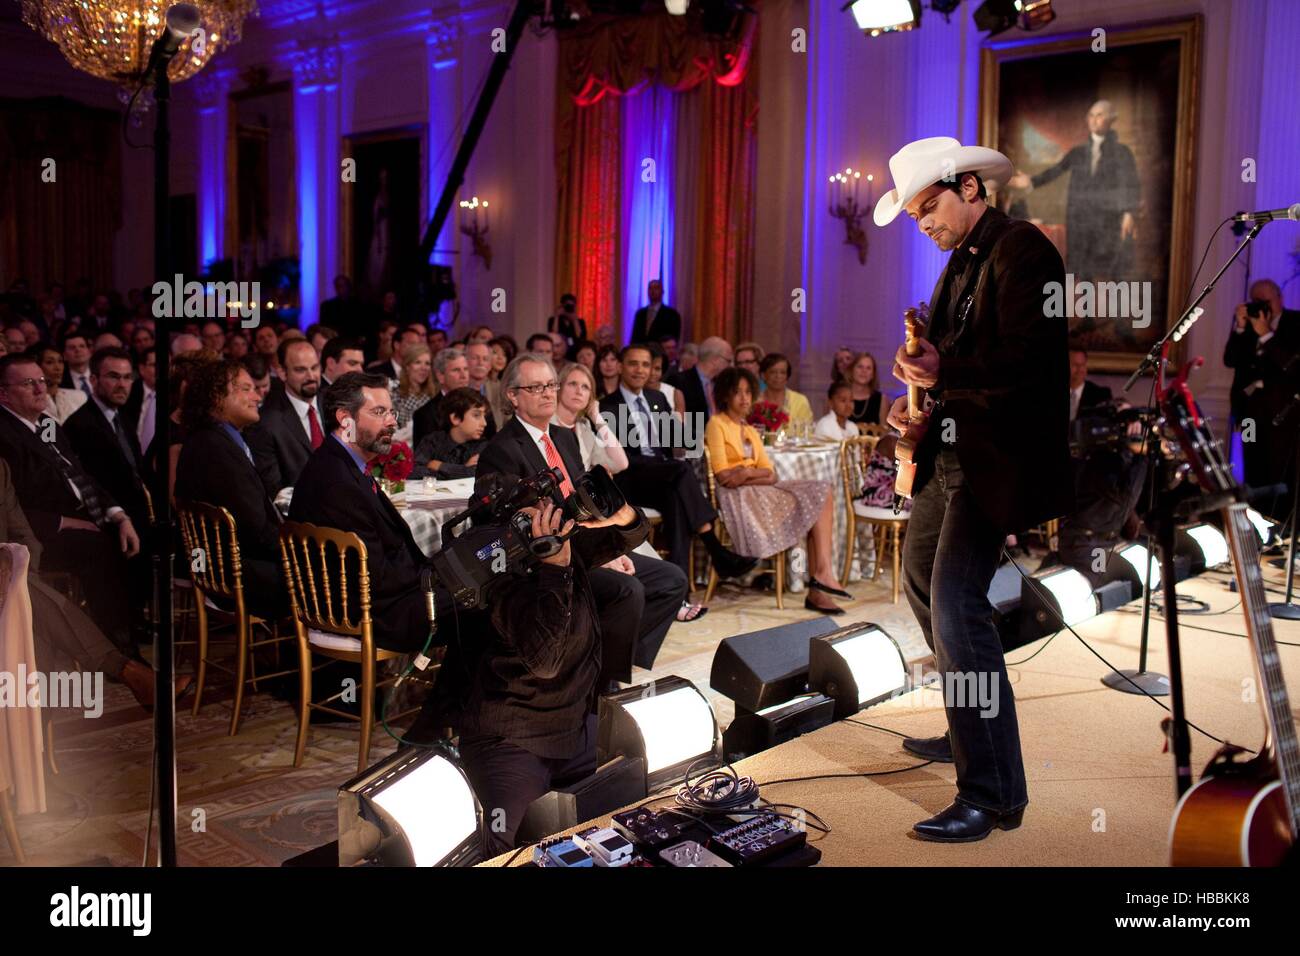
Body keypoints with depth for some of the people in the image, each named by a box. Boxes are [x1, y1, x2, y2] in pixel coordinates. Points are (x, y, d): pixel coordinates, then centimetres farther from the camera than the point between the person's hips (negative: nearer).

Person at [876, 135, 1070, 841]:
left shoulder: (1023, 251, -12)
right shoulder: (960, 263, 16)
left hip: (997, 458, -10)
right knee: (922, 582, 20)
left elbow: (1029, 364, -21)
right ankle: (968, 735, 36)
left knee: (956, 605, -16)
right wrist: (920, 398, 2)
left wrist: (944, 373, -27)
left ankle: (994, 793, -7)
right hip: (950, 451, 11)